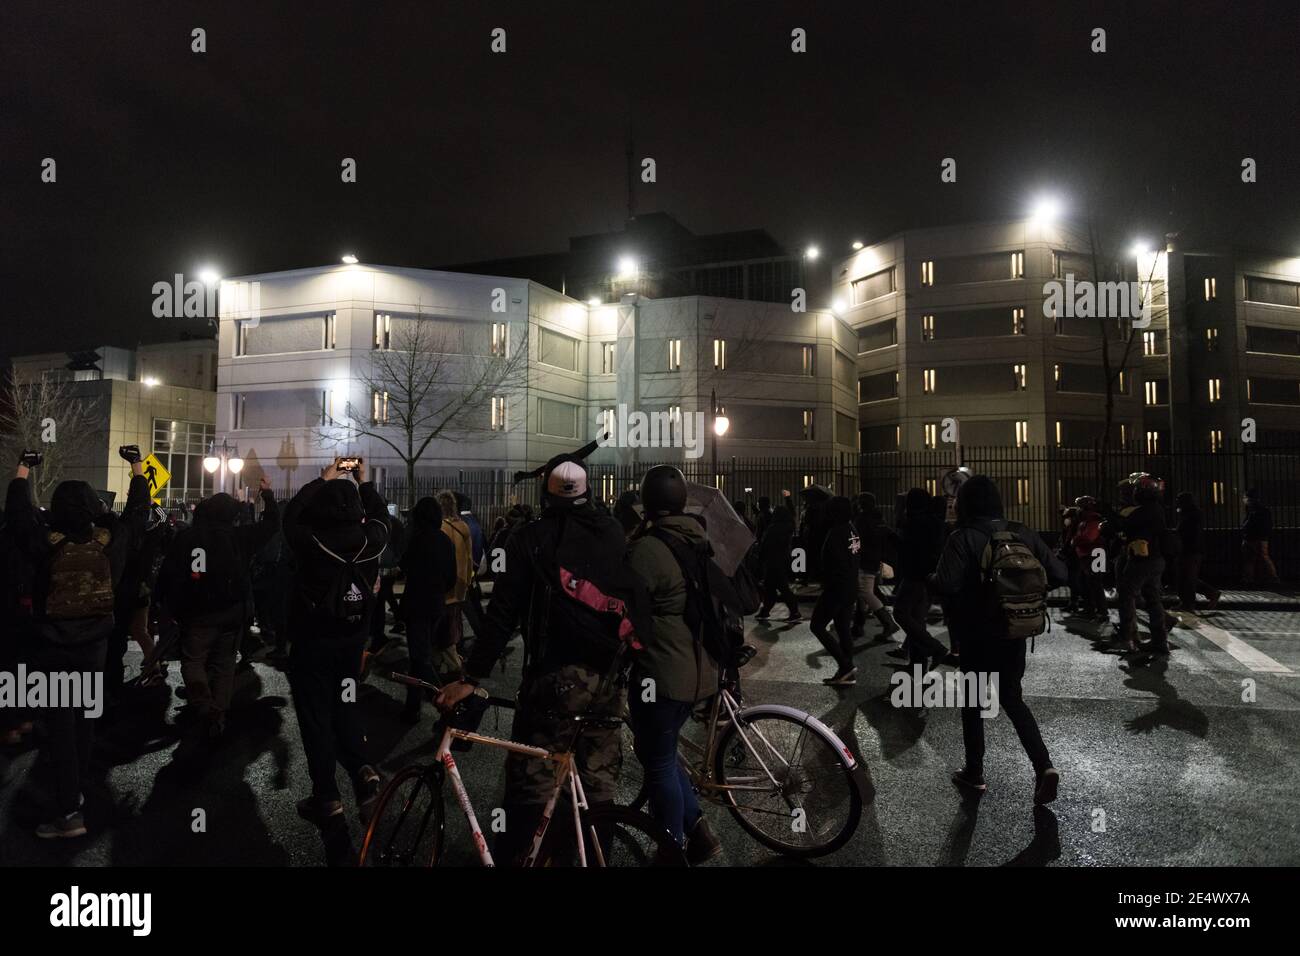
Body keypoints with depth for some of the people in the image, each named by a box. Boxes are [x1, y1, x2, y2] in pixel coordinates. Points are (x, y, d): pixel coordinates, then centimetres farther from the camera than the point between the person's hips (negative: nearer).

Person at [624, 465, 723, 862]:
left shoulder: (646, 548, -18)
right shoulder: (701, 543, 6)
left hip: (660, 671, -8)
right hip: (698, 668, 8)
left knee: (659, 763, 7)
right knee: (661, 751, 23)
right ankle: (698, 828, 23)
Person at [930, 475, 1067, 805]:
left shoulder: (963, 538, -17)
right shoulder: (1022, 533, -1)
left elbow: (947, 584, -28)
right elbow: (1059, 574, -2)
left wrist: (930, 580, -7)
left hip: (977, 635, -4)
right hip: (1015, 632, 4)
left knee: (973, 703, 12)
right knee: (1012, 699, 19)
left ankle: (974, 774, 22)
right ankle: (1044, 765, 5)